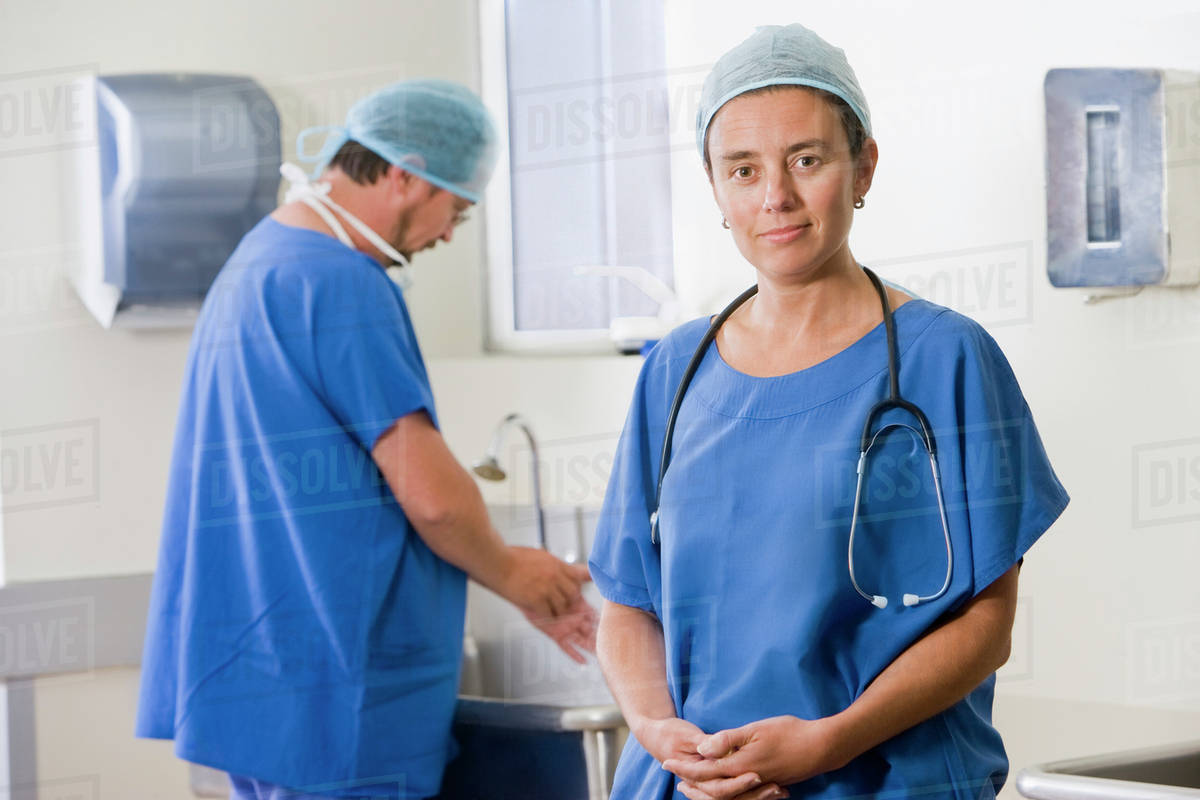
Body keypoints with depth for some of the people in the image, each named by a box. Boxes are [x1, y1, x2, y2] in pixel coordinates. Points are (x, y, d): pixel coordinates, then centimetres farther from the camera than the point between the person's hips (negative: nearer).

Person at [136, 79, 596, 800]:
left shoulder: (255, 265, 17)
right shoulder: (339, 282, -16)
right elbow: (432, 494, -17)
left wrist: (531, 590, 19)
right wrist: (509, 572, 4)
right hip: (329, 688, -10)